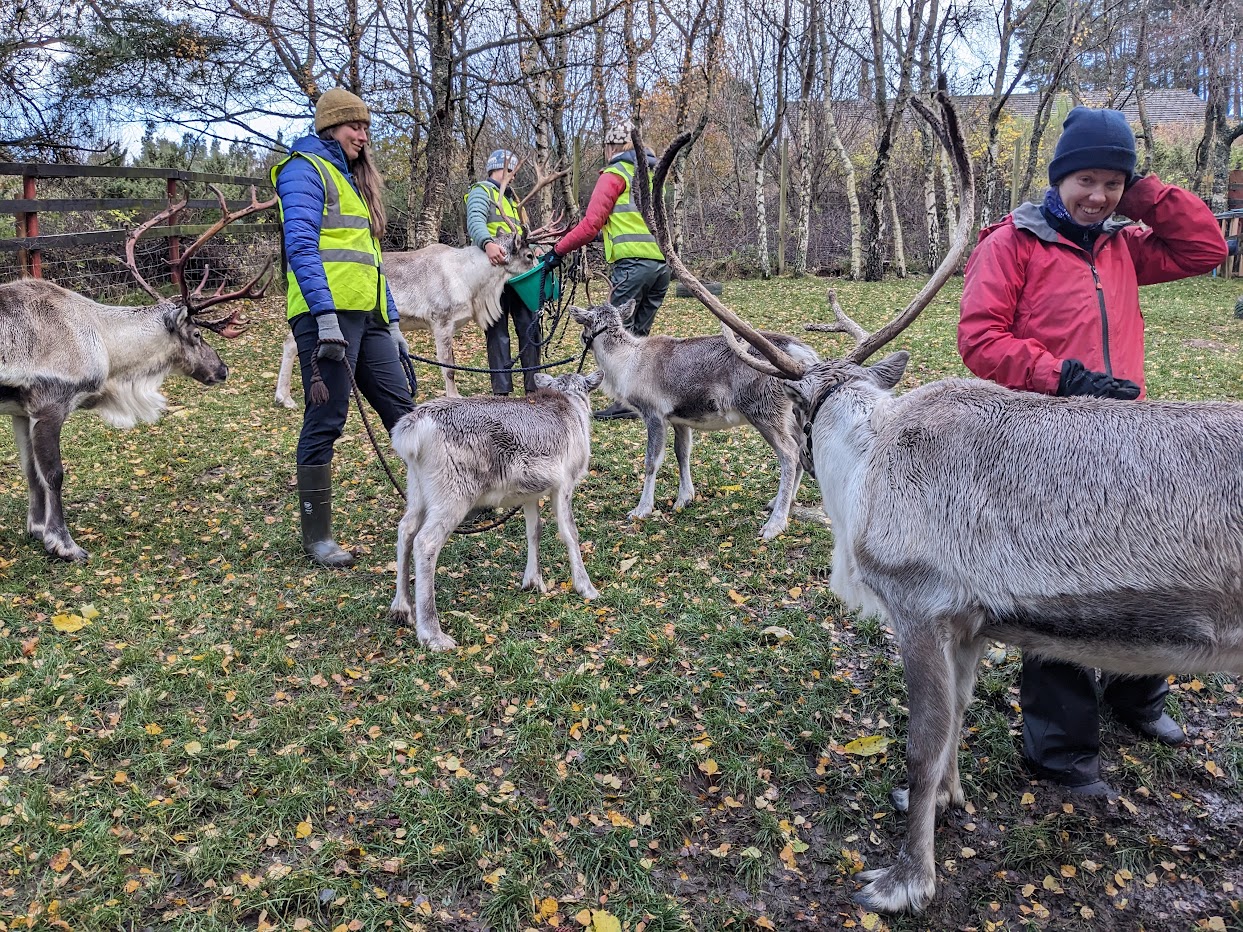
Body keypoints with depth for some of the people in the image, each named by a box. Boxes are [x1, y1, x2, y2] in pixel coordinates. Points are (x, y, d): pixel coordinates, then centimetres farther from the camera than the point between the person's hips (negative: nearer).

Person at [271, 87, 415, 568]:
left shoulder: (355, 181, 27)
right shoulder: (306, 169, 0)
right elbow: (300, 246, -13)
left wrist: (393, 321, 22)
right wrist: (326, 316, -23)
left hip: (368, 317, 9)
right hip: (328, 316, -9)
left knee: (403, 410, 8)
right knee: (325, 421, -6)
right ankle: (317, 536, 1)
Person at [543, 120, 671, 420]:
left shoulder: (614, 175, 1)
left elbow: (591, 224, -7)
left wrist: (558, 250, 0)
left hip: (632, 262, -8)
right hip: (662, 262, 8)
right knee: (639, 333, 13)